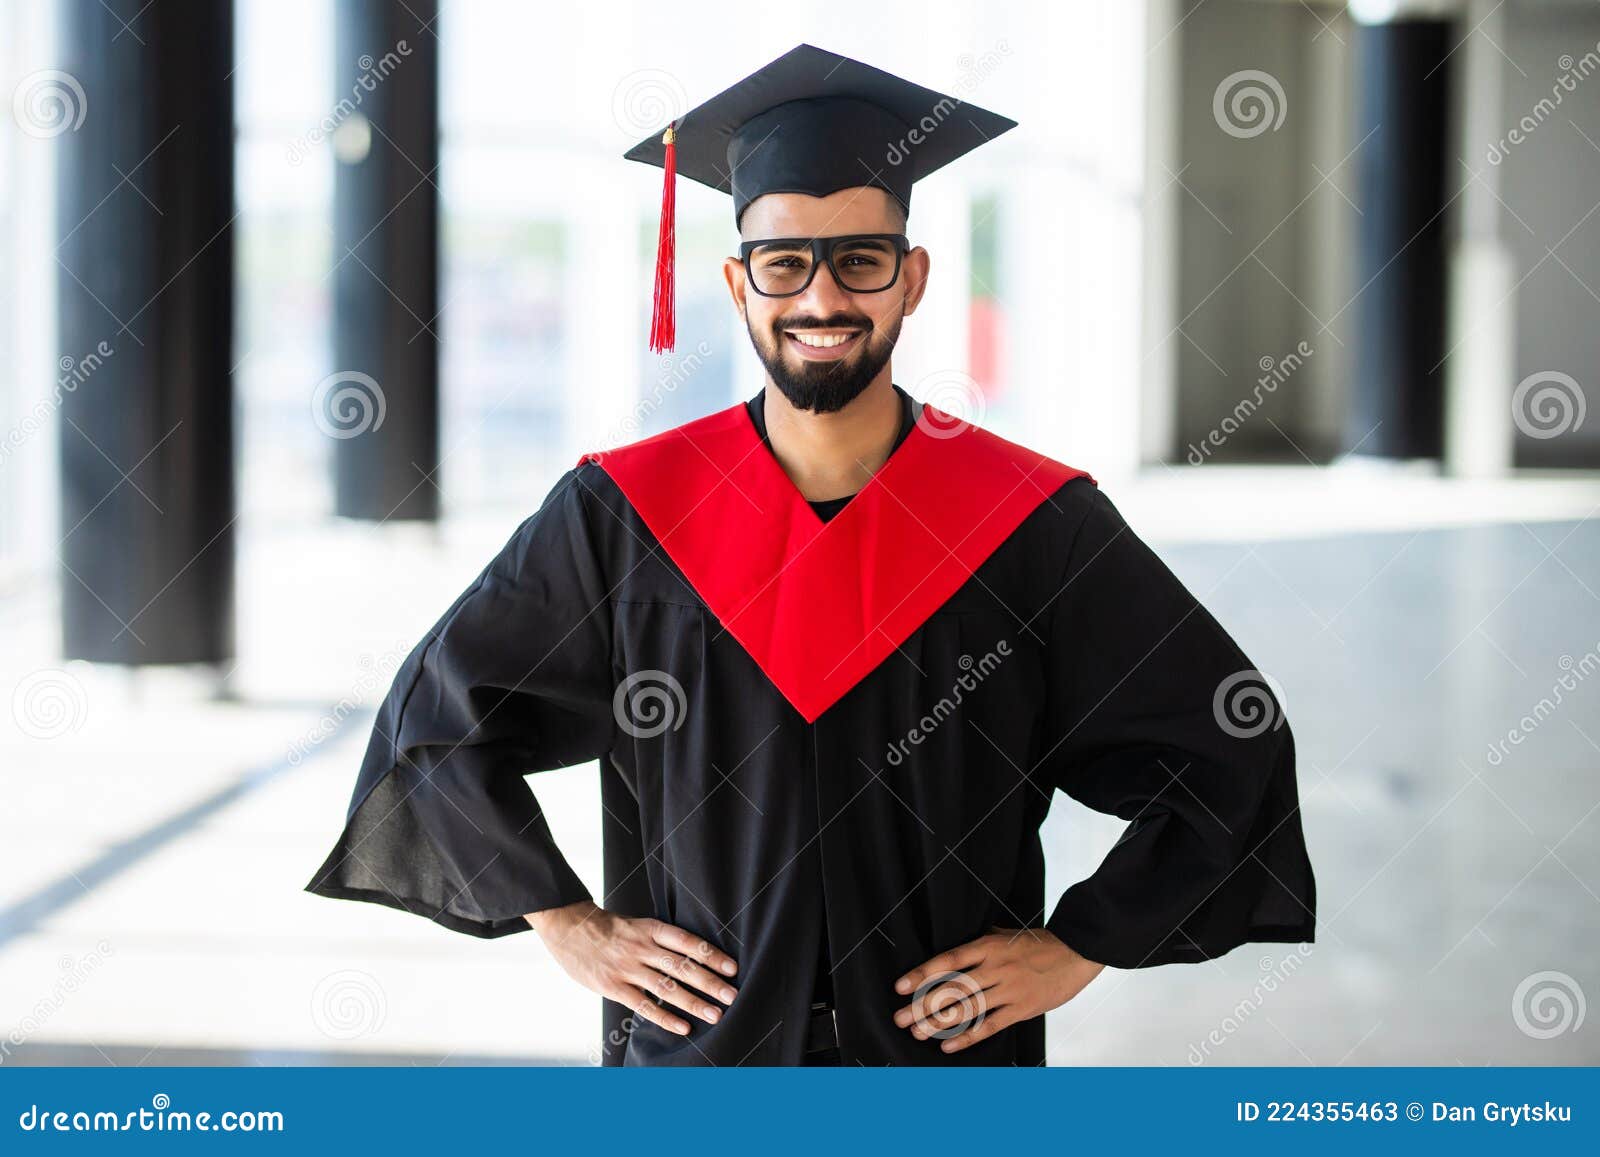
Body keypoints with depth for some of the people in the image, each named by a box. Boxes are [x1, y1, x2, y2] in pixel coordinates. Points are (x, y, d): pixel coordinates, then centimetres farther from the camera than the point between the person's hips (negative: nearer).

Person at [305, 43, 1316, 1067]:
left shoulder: (1036, 522, -8)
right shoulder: (624, 514, -6)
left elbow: (1232, 749, -1)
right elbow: (435, 715, 4)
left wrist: (1077, 948, -6)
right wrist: (568, 925, -2)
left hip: (954, 1046, 0)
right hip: (694, 1041, 0)